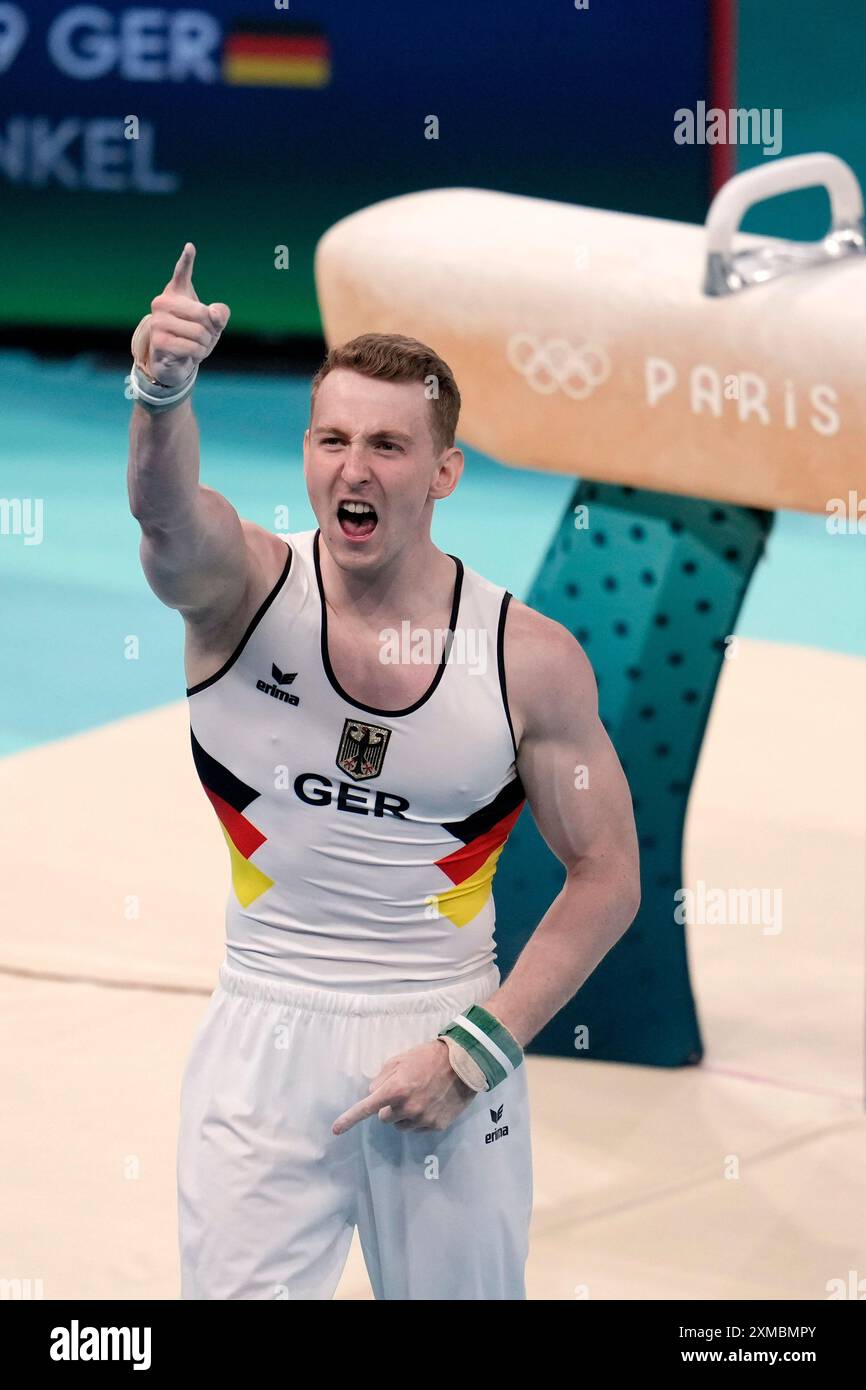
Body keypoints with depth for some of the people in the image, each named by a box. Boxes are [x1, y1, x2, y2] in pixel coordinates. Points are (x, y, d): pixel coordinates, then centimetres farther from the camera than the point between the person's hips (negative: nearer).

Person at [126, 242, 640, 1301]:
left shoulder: (532, 659, -5)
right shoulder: (245, 588, -7)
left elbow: (607, 877, 0)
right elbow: (167, 512, -30)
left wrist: (478, 1049, -9)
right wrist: (162, 390, -52)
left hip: (447, 1036, 0)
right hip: (264, 1041, 0)